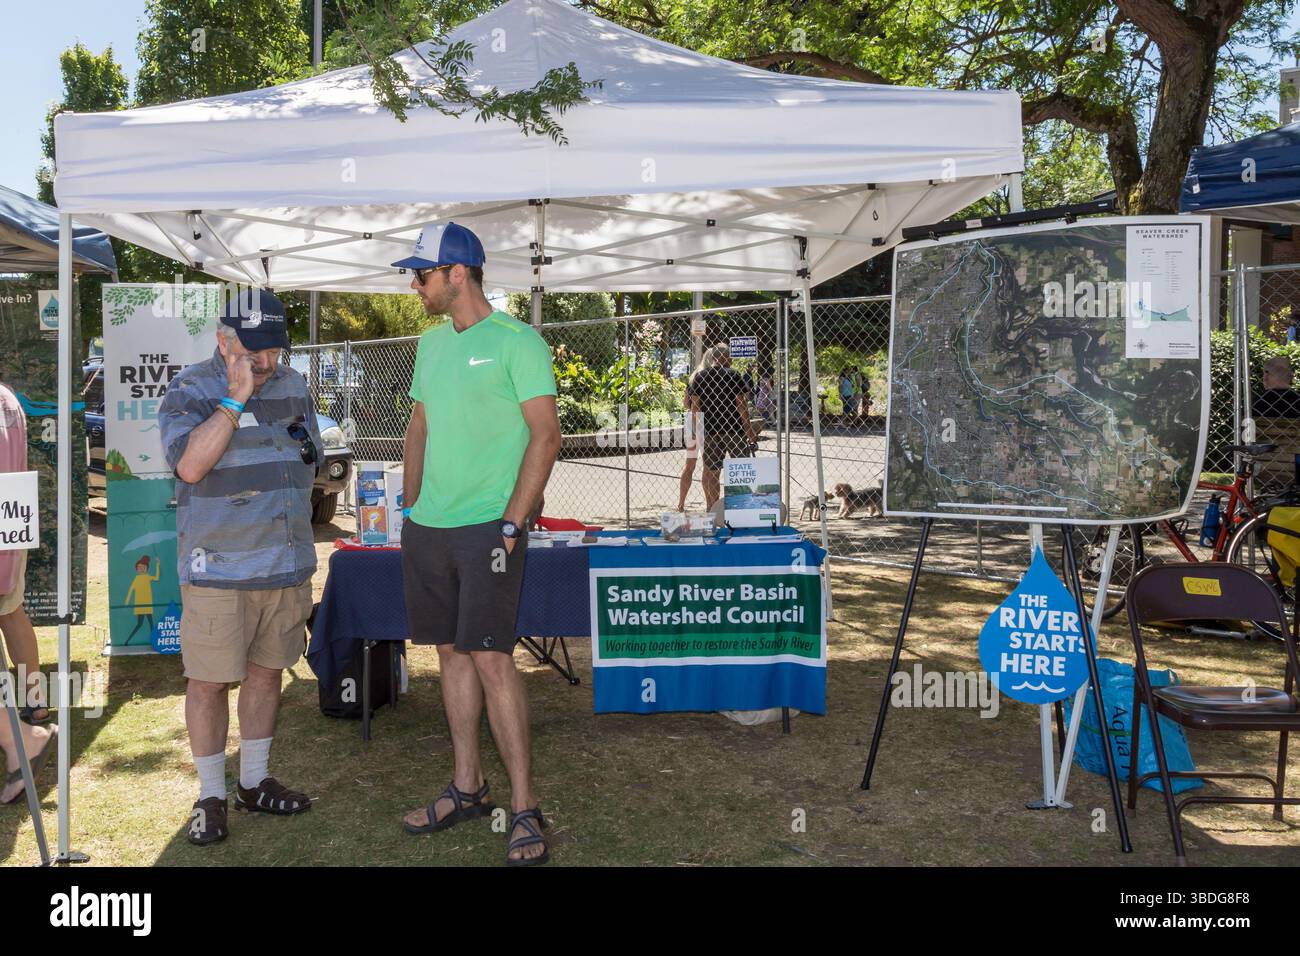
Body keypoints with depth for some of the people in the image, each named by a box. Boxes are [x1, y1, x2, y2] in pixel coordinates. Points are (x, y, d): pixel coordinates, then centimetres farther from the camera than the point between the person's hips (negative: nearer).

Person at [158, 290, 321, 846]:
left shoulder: (293, 387, 11)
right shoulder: (191, 390, -7)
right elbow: (189, 465, -23)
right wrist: (236, 398, -23)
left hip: (287, 566, 6)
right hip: (218, 569, -5)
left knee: (266, 672, 14)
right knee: (210, 680, 1)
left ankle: (255, 782, 28)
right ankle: (210, 796, 16)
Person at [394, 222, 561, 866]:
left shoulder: (517, 342, -7)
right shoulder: (432, 343, 15)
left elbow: (545, 435, -11)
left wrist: (511, 524, -15)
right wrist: (411, 507, 13)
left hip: (488, 527, -7)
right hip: (428, 526, 7)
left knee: (490, 657, -9)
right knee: (451, 653, 11)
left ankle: (524, 809, 1)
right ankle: (467, 789, 23)